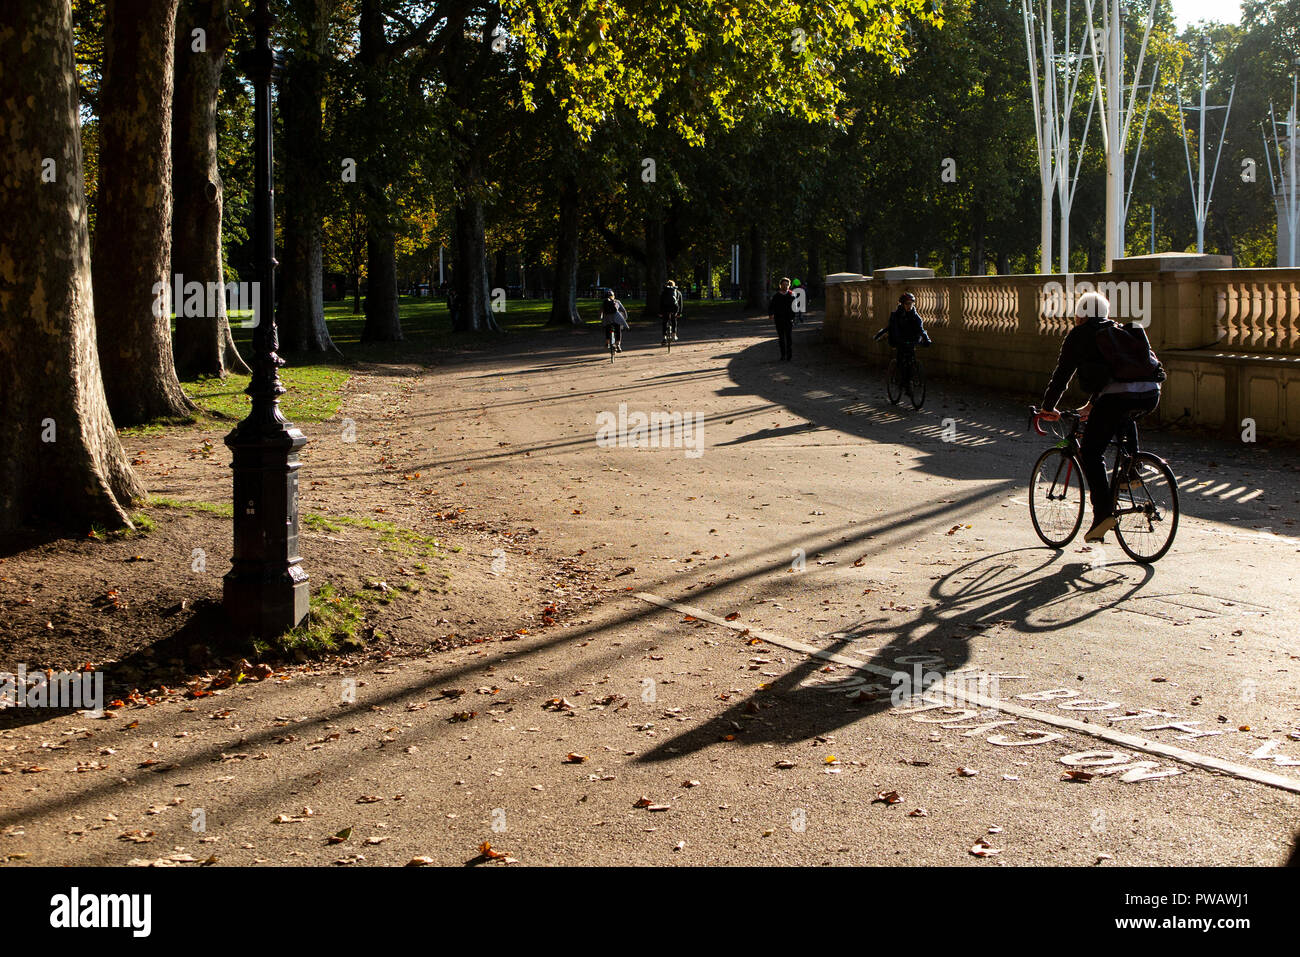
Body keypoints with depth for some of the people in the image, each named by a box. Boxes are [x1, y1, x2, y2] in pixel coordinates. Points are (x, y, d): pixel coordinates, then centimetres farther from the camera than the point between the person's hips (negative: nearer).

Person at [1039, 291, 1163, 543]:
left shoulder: (1079, 336, 13)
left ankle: (1103, 512, -10)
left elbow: (1062, 375, 14)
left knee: (1090, 453, 4)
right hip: (1150, 396, 6)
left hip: (1118, 397, -6)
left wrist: (1048, 408, 28)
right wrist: (1092, 404, 53)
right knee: (1125, 418, 40)